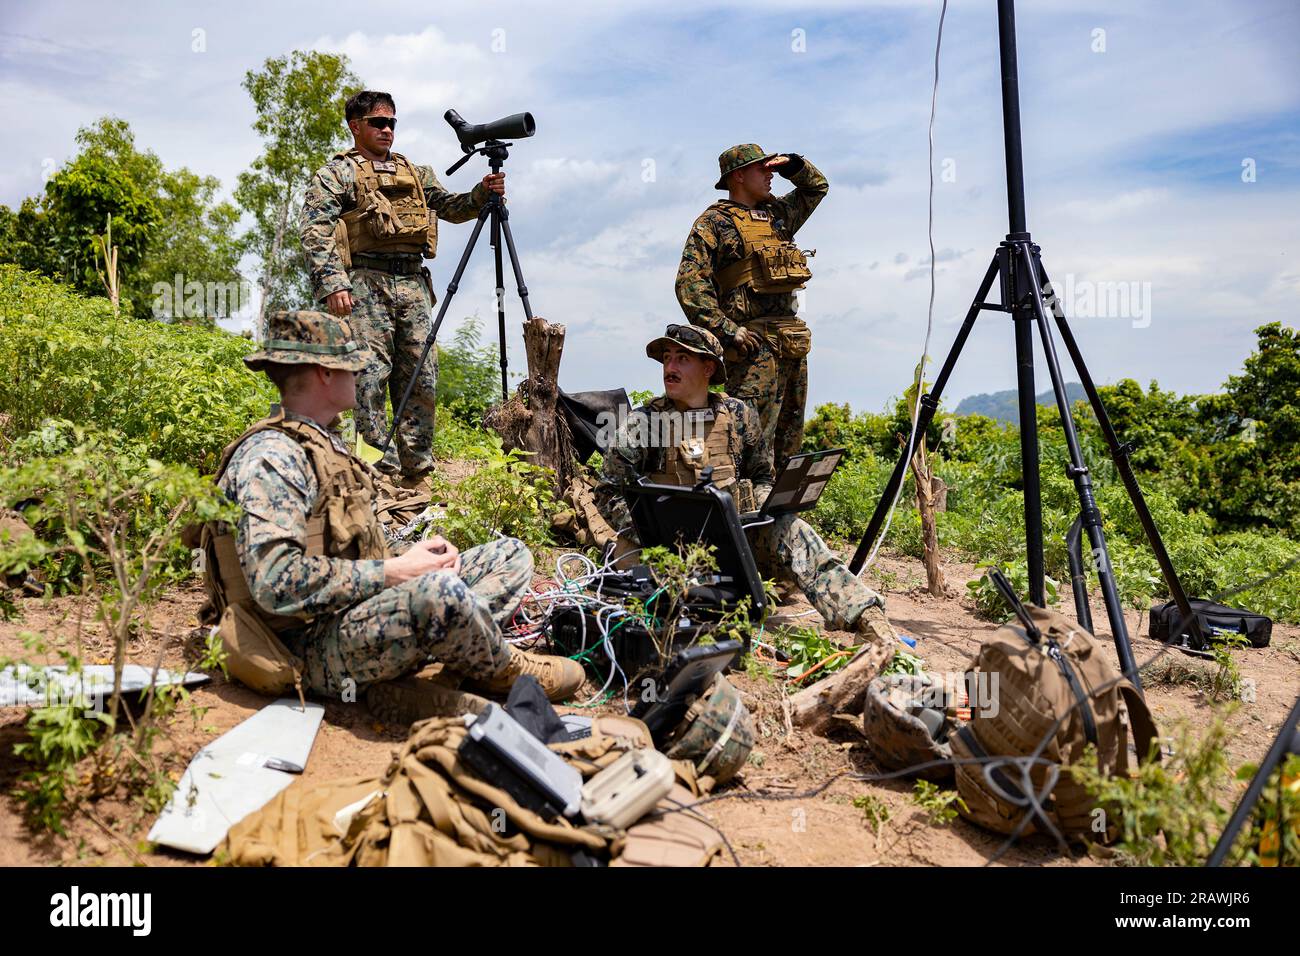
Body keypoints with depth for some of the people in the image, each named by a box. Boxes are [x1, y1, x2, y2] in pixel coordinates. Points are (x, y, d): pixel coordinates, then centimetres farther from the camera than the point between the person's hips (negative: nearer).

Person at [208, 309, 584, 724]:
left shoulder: (324, 442, 17)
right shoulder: (270, 457, -16)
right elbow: (275, 582, -27)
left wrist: (411, 552, 3)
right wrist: (393, 571, -21)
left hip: (365, 604, 10)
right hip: (318, 645, -10)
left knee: (512, 554, 9)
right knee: (439, 590, -39)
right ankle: (502, 670, -6)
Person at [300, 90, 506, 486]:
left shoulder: (415, 172, 26)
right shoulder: (338, 172, 8)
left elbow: (451, 207, 19)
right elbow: (315, 230, -4)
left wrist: (482, 193, -2)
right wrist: (332, 284, -18)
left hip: (413, 283, 5)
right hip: (367, 282, -5)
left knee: (422, 376, 2)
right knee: (371, 374, -10)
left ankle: (416, 471, 9)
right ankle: (381, 472, -8)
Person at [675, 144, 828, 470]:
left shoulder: (777, 213, 20)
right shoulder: (713, 222, -1)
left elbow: (817, 186, 37)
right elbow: (689, 283, -11)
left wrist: (791, 163, 16)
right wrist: (727, 330, -19)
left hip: (793, 340, 8)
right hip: (753, 341, -8)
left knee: (790, 437, 12)